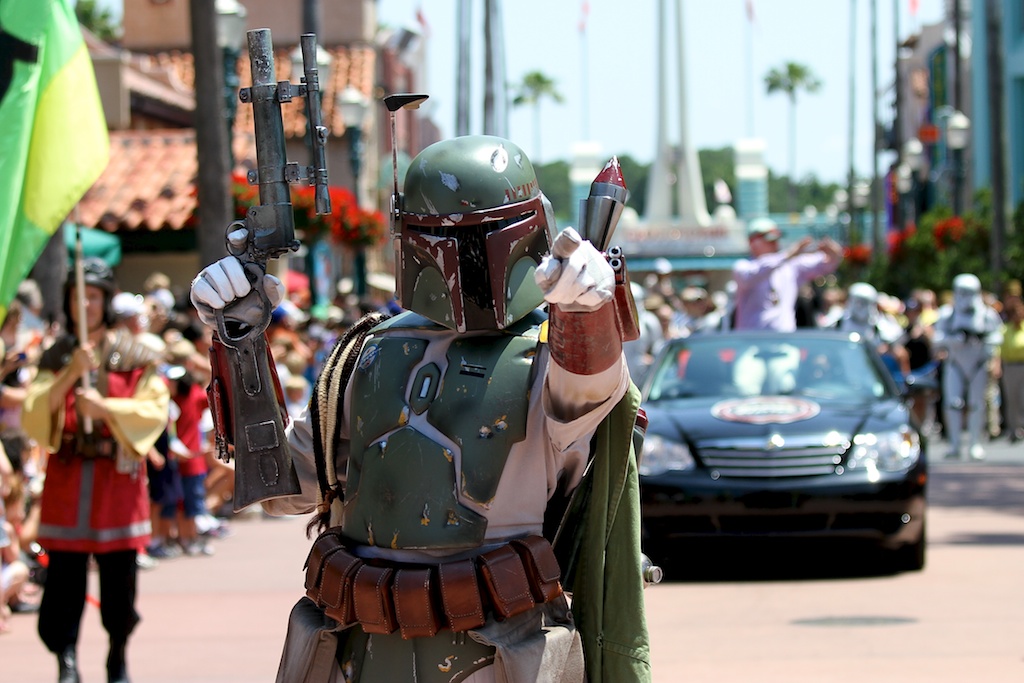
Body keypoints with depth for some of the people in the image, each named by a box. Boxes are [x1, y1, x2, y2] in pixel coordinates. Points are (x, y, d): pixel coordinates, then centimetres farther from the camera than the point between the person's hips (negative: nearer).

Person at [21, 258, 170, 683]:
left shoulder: (134, 356, 4)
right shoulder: (57, 356, 10)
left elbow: (155, 411, -4)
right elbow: (32, 413, -1)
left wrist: (106, 407, -17)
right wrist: (70, 374, -14)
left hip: (119, 475, -1)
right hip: (66, 476, 1)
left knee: (119, 575, 1)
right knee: (65, 573, -6)